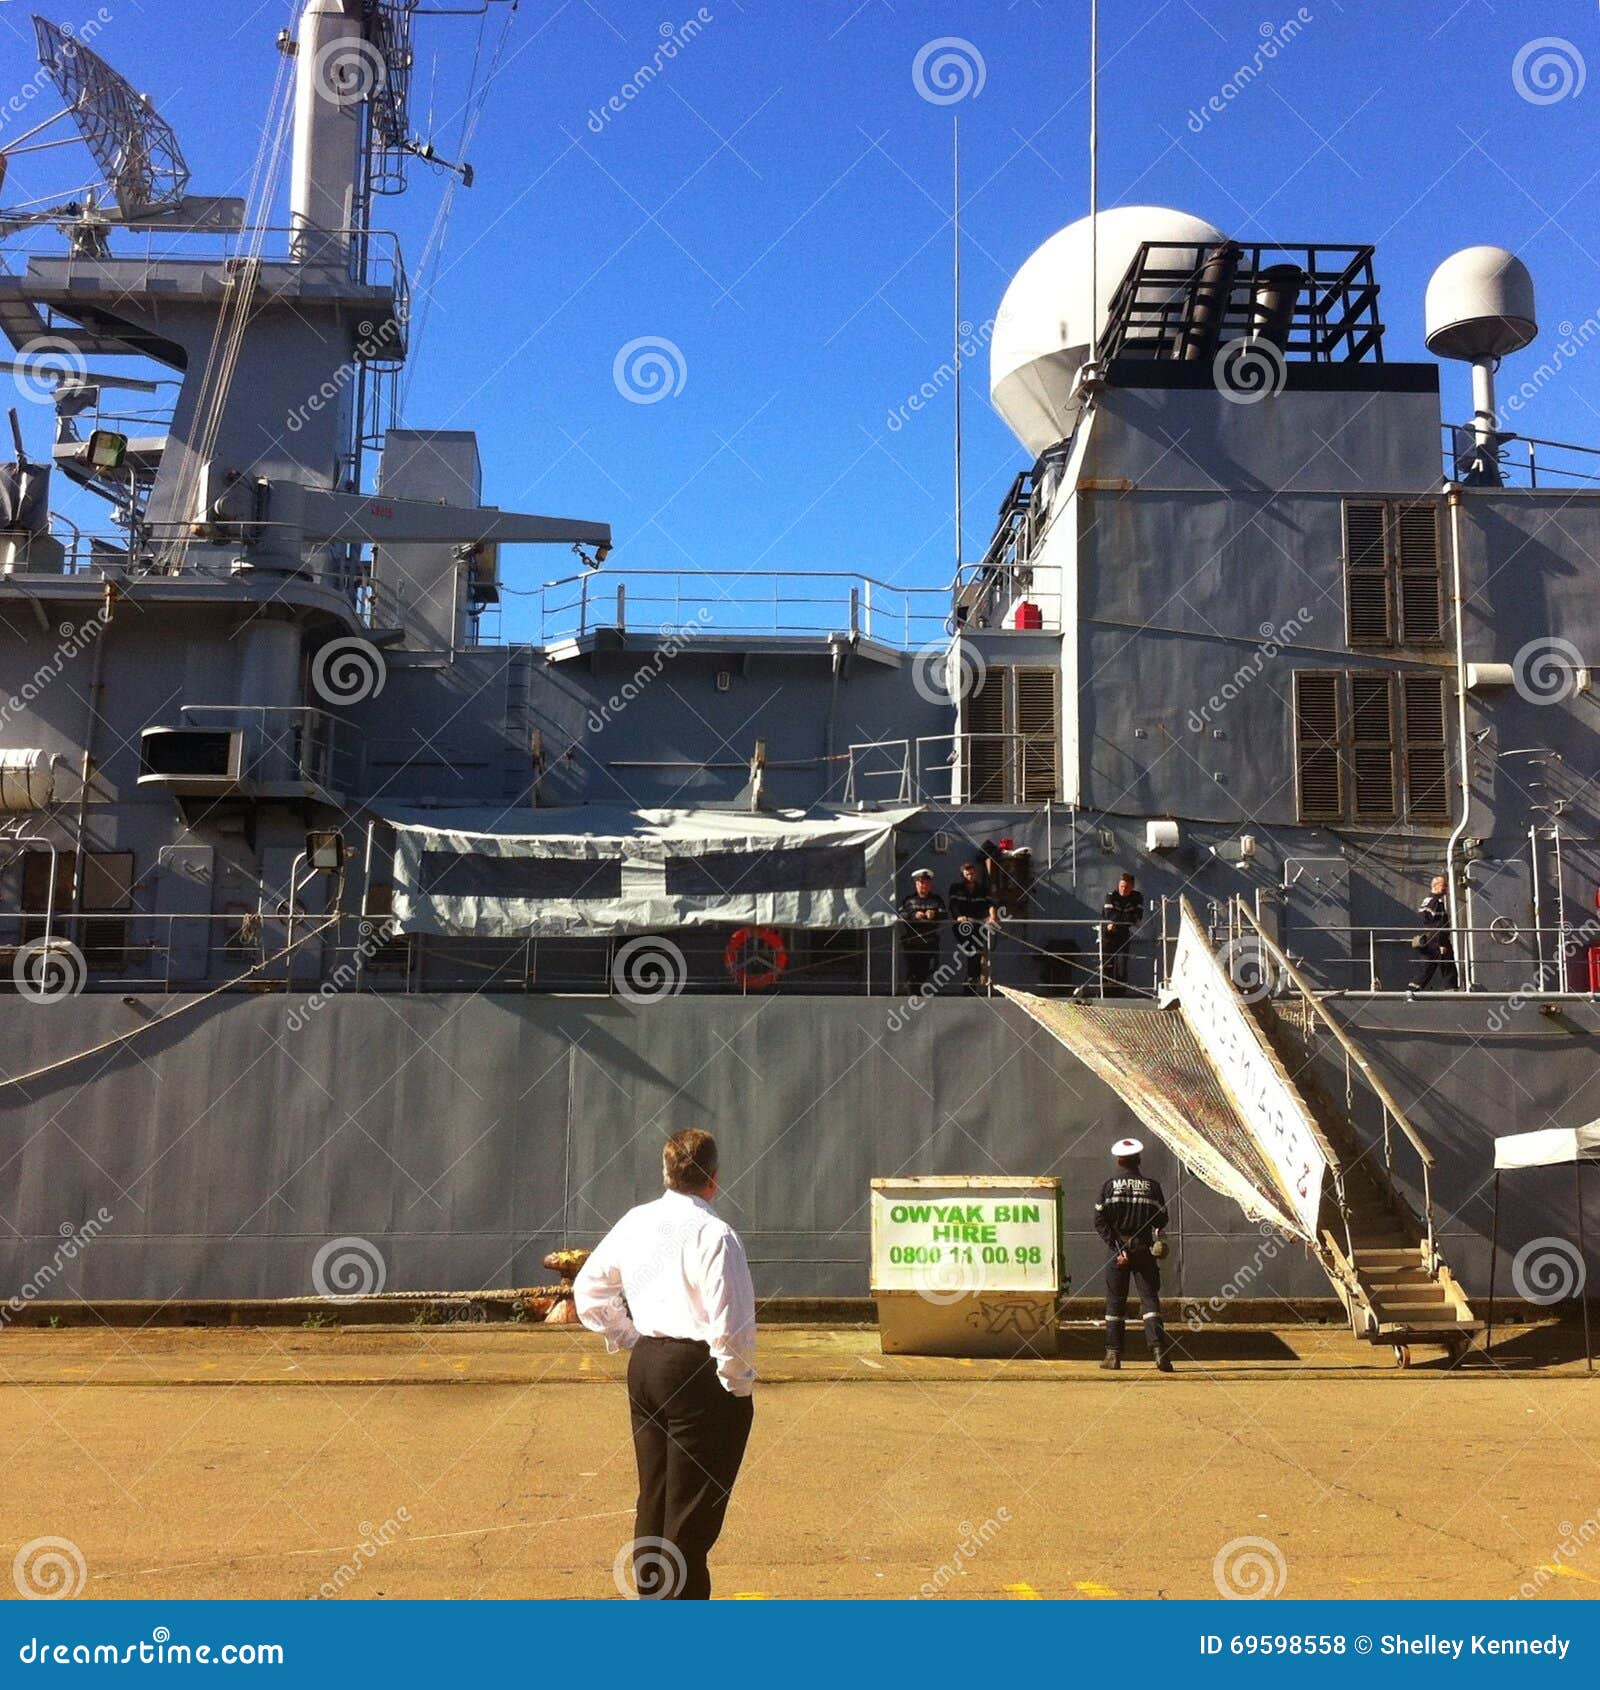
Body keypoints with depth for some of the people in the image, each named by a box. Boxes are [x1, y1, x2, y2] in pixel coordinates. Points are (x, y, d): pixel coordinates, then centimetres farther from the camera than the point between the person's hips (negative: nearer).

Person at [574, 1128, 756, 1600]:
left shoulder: (634, 1223, 6)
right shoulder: (714, 1234, -17)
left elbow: (589, 1290, 16)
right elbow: (730, 1322, -19)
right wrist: (738, 1383, -6)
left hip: (645, 1365, 7)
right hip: (699, 1372, -7)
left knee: (653, 1498, 18)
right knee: (693, 1511, 3)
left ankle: (651, 1598, 29)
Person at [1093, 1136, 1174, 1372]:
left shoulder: (1109, 1186, 0)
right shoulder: (1151, 1186, 3)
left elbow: (1100, 1221, -8)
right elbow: (1162, 1221, 4)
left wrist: (1117, 1249, -10)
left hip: (1118, 1249, 0)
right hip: (1144, 1250, 1)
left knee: (1115, 1302, 7)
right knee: (1150, 1299, 1)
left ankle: (1113, 1355, 8)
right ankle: (1159, 1349, -14)